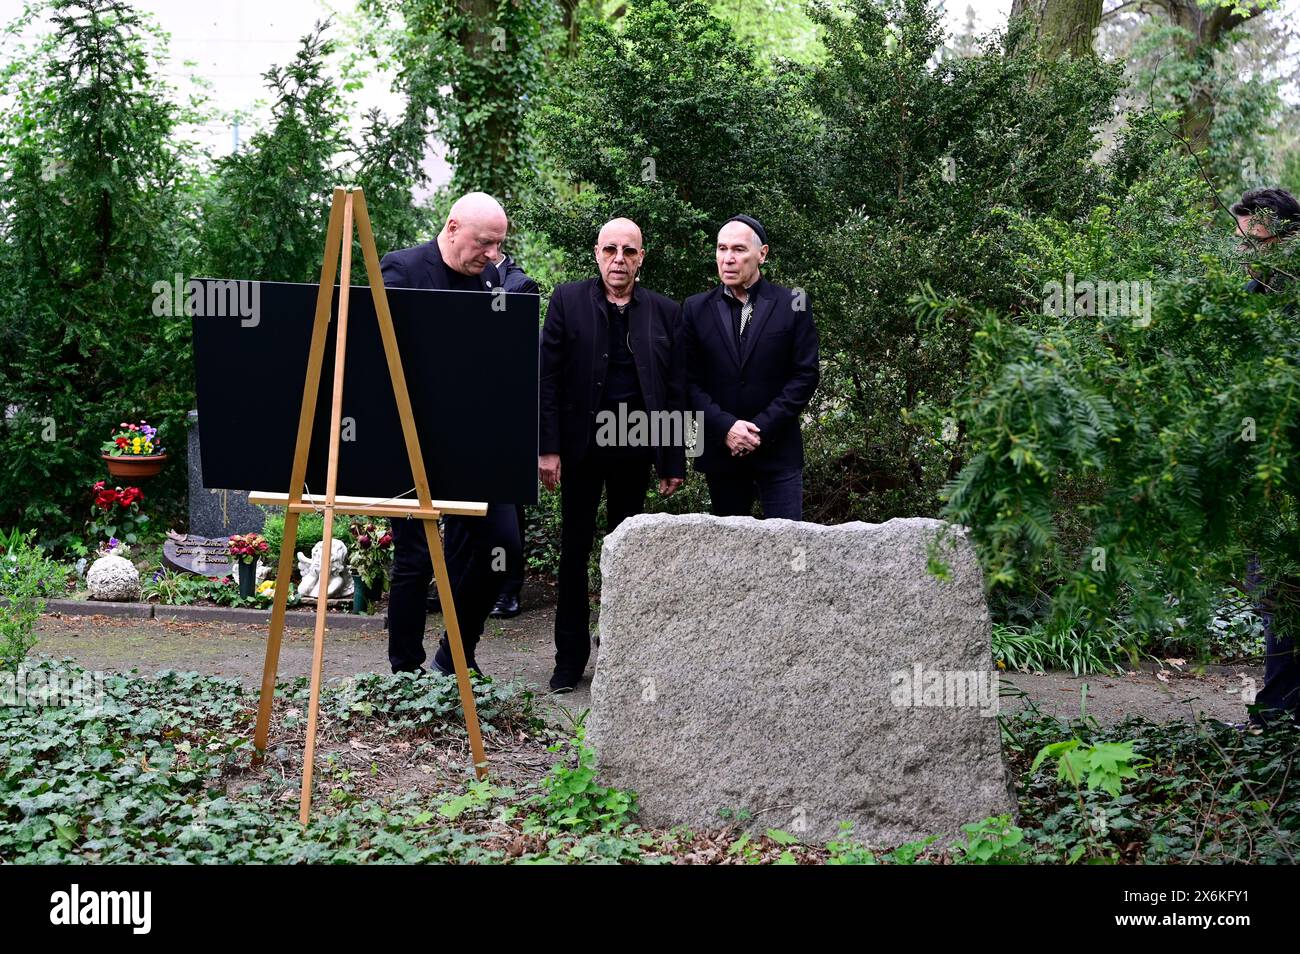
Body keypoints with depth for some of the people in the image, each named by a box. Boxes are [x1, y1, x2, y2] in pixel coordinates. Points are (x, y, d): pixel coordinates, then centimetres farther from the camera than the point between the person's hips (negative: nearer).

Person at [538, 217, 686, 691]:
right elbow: (548, 377, -2)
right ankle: (570, 657, 13)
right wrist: (547, 448, -9)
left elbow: (675, 390, 5)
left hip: (634, 448, 1)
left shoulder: (665, 312, 4)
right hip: (581, 444, -1)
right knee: (574, 549, 5)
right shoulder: (568, 300, 1)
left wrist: (674, 461, 2)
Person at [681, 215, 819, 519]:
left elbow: (806, 375, -3)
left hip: (777, 449, -2)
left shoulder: (792, 304, 0)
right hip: (720, 449, 2)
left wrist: (761, 428, -11)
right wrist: (726, 427, -12)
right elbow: (690, 380, 2)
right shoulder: (696, 309, 5)